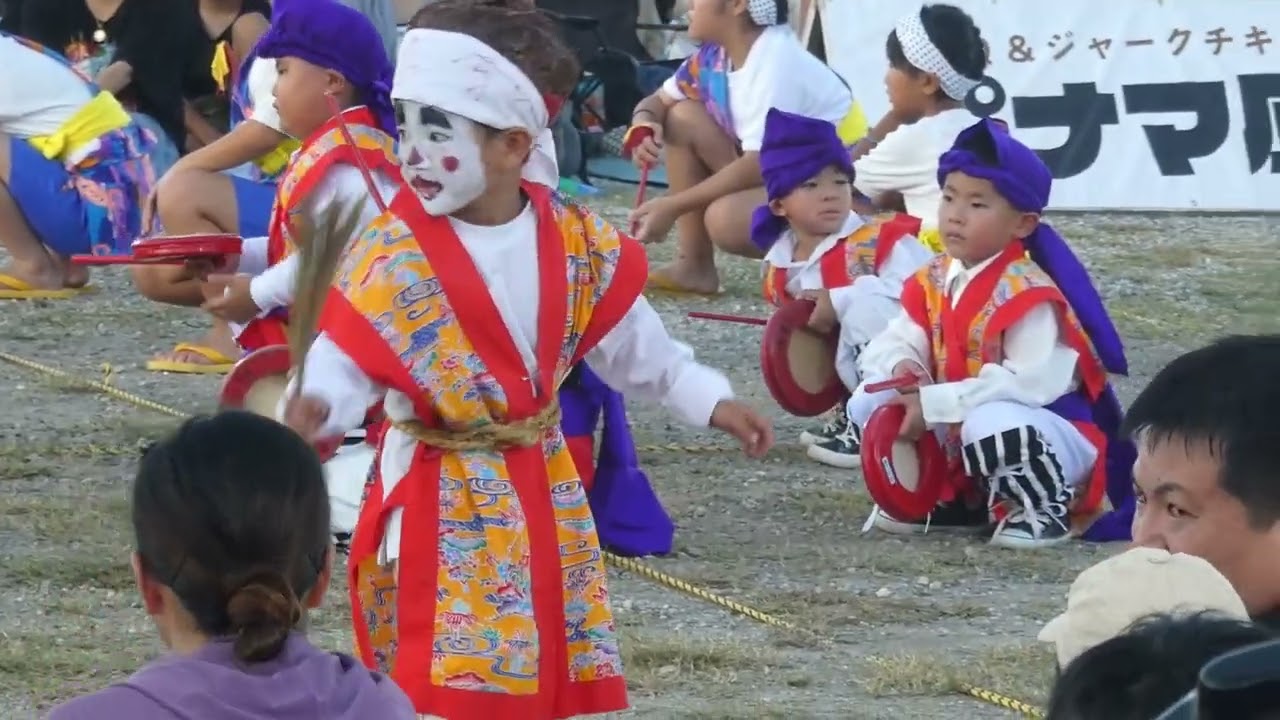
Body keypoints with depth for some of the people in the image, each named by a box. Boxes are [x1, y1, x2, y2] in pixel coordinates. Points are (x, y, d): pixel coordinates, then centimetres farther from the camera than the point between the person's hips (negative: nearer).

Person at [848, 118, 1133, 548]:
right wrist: (902, 368, -24)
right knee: (870, 402, -4)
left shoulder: (1027, 294, -22)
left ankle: (1042, 510, -11)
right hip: (957, 439, 7)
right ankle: (943, 498, 11)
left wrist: (933, 403, -33)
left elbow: (1030, 383, -32)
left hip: (1053, 435, -7)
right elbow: (891, 344, 3)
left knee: (991, 424, -40)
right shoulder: (932, 283, 3)